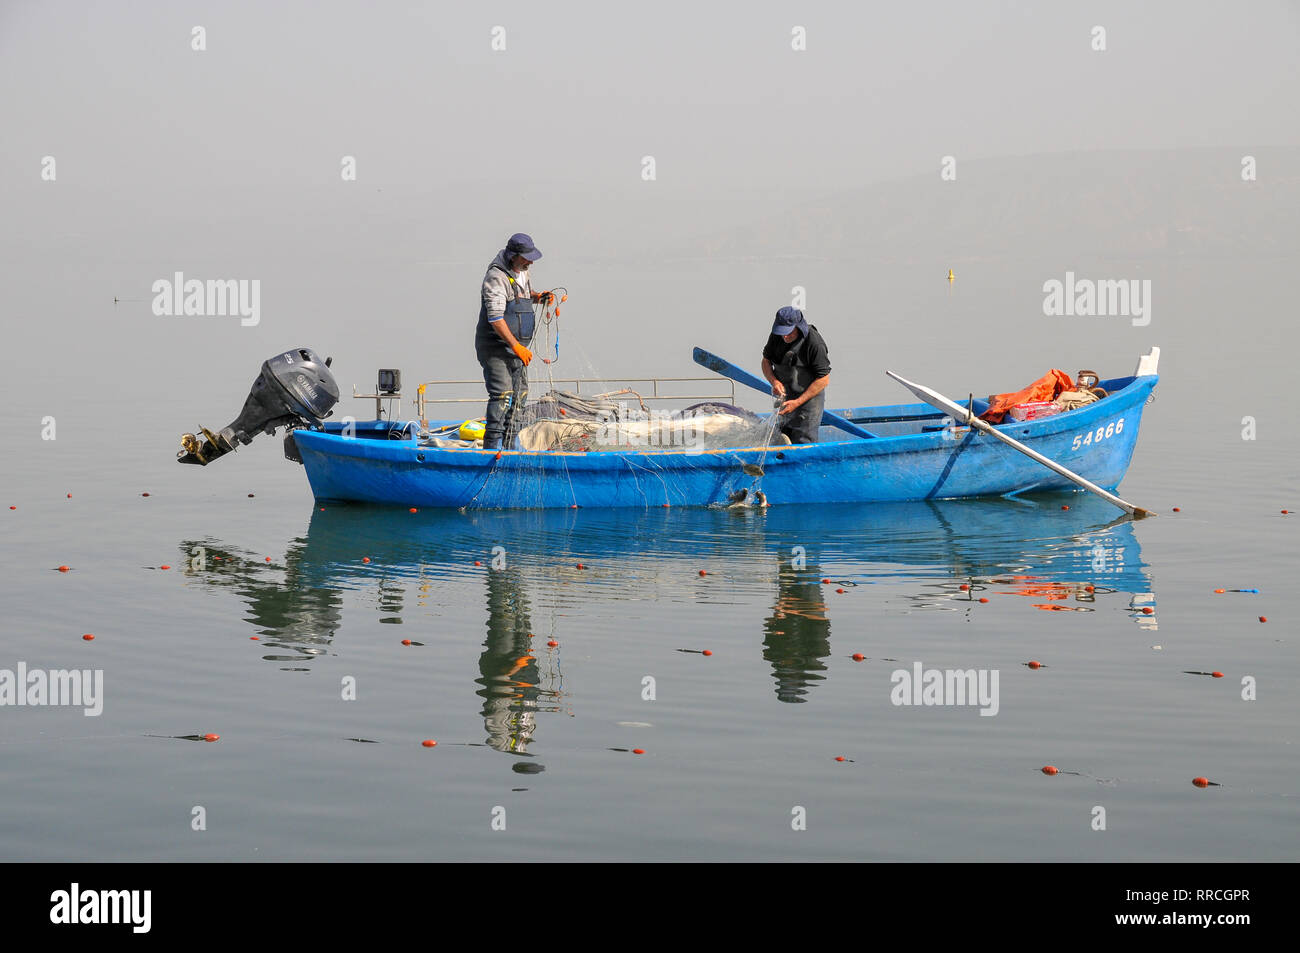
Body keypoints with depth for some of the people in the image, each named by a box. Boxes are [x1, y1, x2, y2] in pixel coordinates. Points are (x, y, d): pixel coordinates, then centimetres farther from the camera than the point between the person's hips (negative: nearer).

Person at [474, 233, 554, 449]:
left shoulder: (522, 272, 10)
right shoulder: (496, 277, -19)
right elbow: (495, 318, -25)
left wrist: (538, 296, 7)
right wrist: (516, 346, -30)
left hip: (517, 346, 9)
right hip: (495, 345, -9)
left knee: (520, 394, 10)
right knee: (502, 393, -17)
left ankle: (510, 445, 17)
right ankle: (492, 445, -17)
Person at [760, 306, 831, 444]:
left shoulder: (815, 343, -21)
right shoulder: (776, 336, -3)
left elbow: (823, 379, -18)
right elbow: (766, 361, 10)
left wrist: (798, 402, -21)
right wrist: (774, 381, -12)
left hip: (808, 398, -6)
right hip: (784, 395, 6)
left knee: (803, 442, -12)